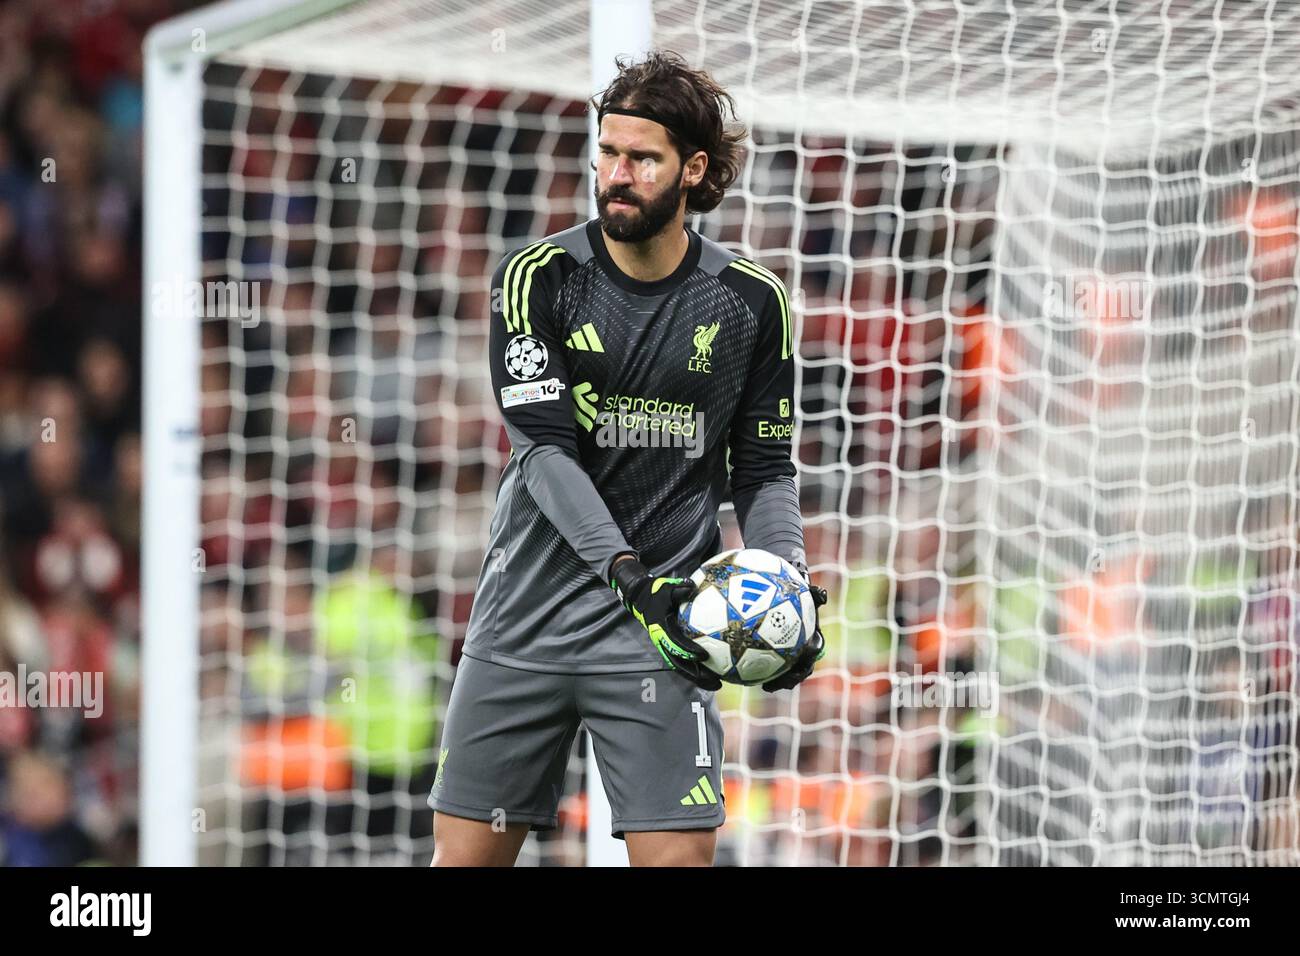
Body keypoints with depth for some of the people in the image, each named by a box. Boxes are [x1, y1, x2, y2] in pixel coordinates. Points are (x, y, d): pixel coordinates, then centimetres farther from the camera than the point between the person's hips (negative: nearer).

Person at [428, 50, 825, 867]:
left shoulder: (752, 302, 2)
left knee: (679, 856, -10)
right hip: (527, 617, 0)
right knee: (465, 855, 4)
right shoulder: (537, 279, -3)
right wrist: (628, 576, -24)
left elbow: (765, 470, 8)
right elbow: (545, 449, -11)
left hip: (662, 622, 0)